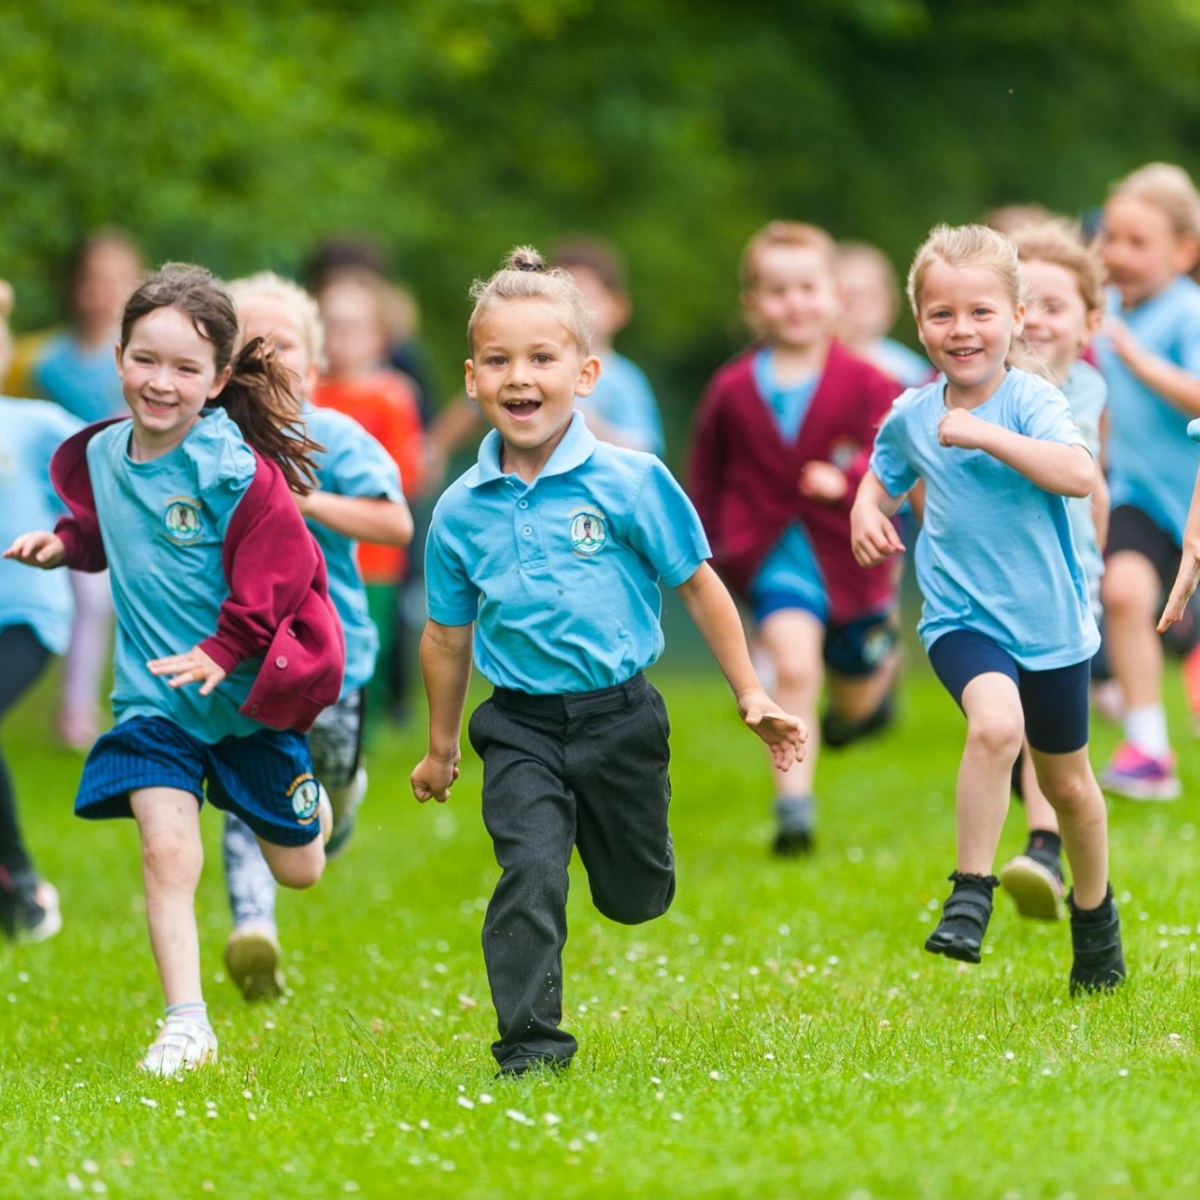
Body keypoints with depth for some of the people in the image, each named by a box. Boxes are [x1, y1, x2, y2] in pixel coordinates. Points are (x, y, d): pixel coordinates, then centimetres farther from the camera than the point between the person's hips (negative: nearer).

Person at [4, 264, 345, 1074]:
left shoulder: (236, 471, -21)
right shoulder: (98, 458, -2)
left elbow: (279, 567, -19)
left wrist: (224, 651, -26)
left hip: (249, 693, -3)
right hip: (153, 695, 3)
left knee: (299, 871, 15)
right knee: (167, 848, -15)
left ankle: (308, 800, 52)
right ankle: (187, 1024, -8)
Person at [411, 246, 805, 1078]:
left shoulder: (630, 482, -9)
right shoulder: (462, 511, -2)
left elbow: (698, 587, 1)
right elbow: (448, 635, 11)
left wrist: (752, 695, 3)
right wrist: (441, 747, 20)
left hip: (617, 717, 0)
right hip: (519, 723, 0)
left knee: (634, 897, 14)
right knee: (530, 874, -20)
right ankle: (530, 1042, -11)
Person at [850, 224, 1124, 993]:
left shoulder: (1032, 400, -14)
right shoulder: (910, 418, -2)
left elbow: (1082, 475, -31)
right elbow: (884, 482, 19)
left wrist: (984, 435, -33)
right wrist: (868, 513, -3)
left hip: (1050, 621, 0)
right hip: (963, 619, 0)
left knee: (1066, 781, 17)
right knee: (996, 724, -31)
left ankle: (1095, 912, 42)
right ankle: (971, 894, -21)